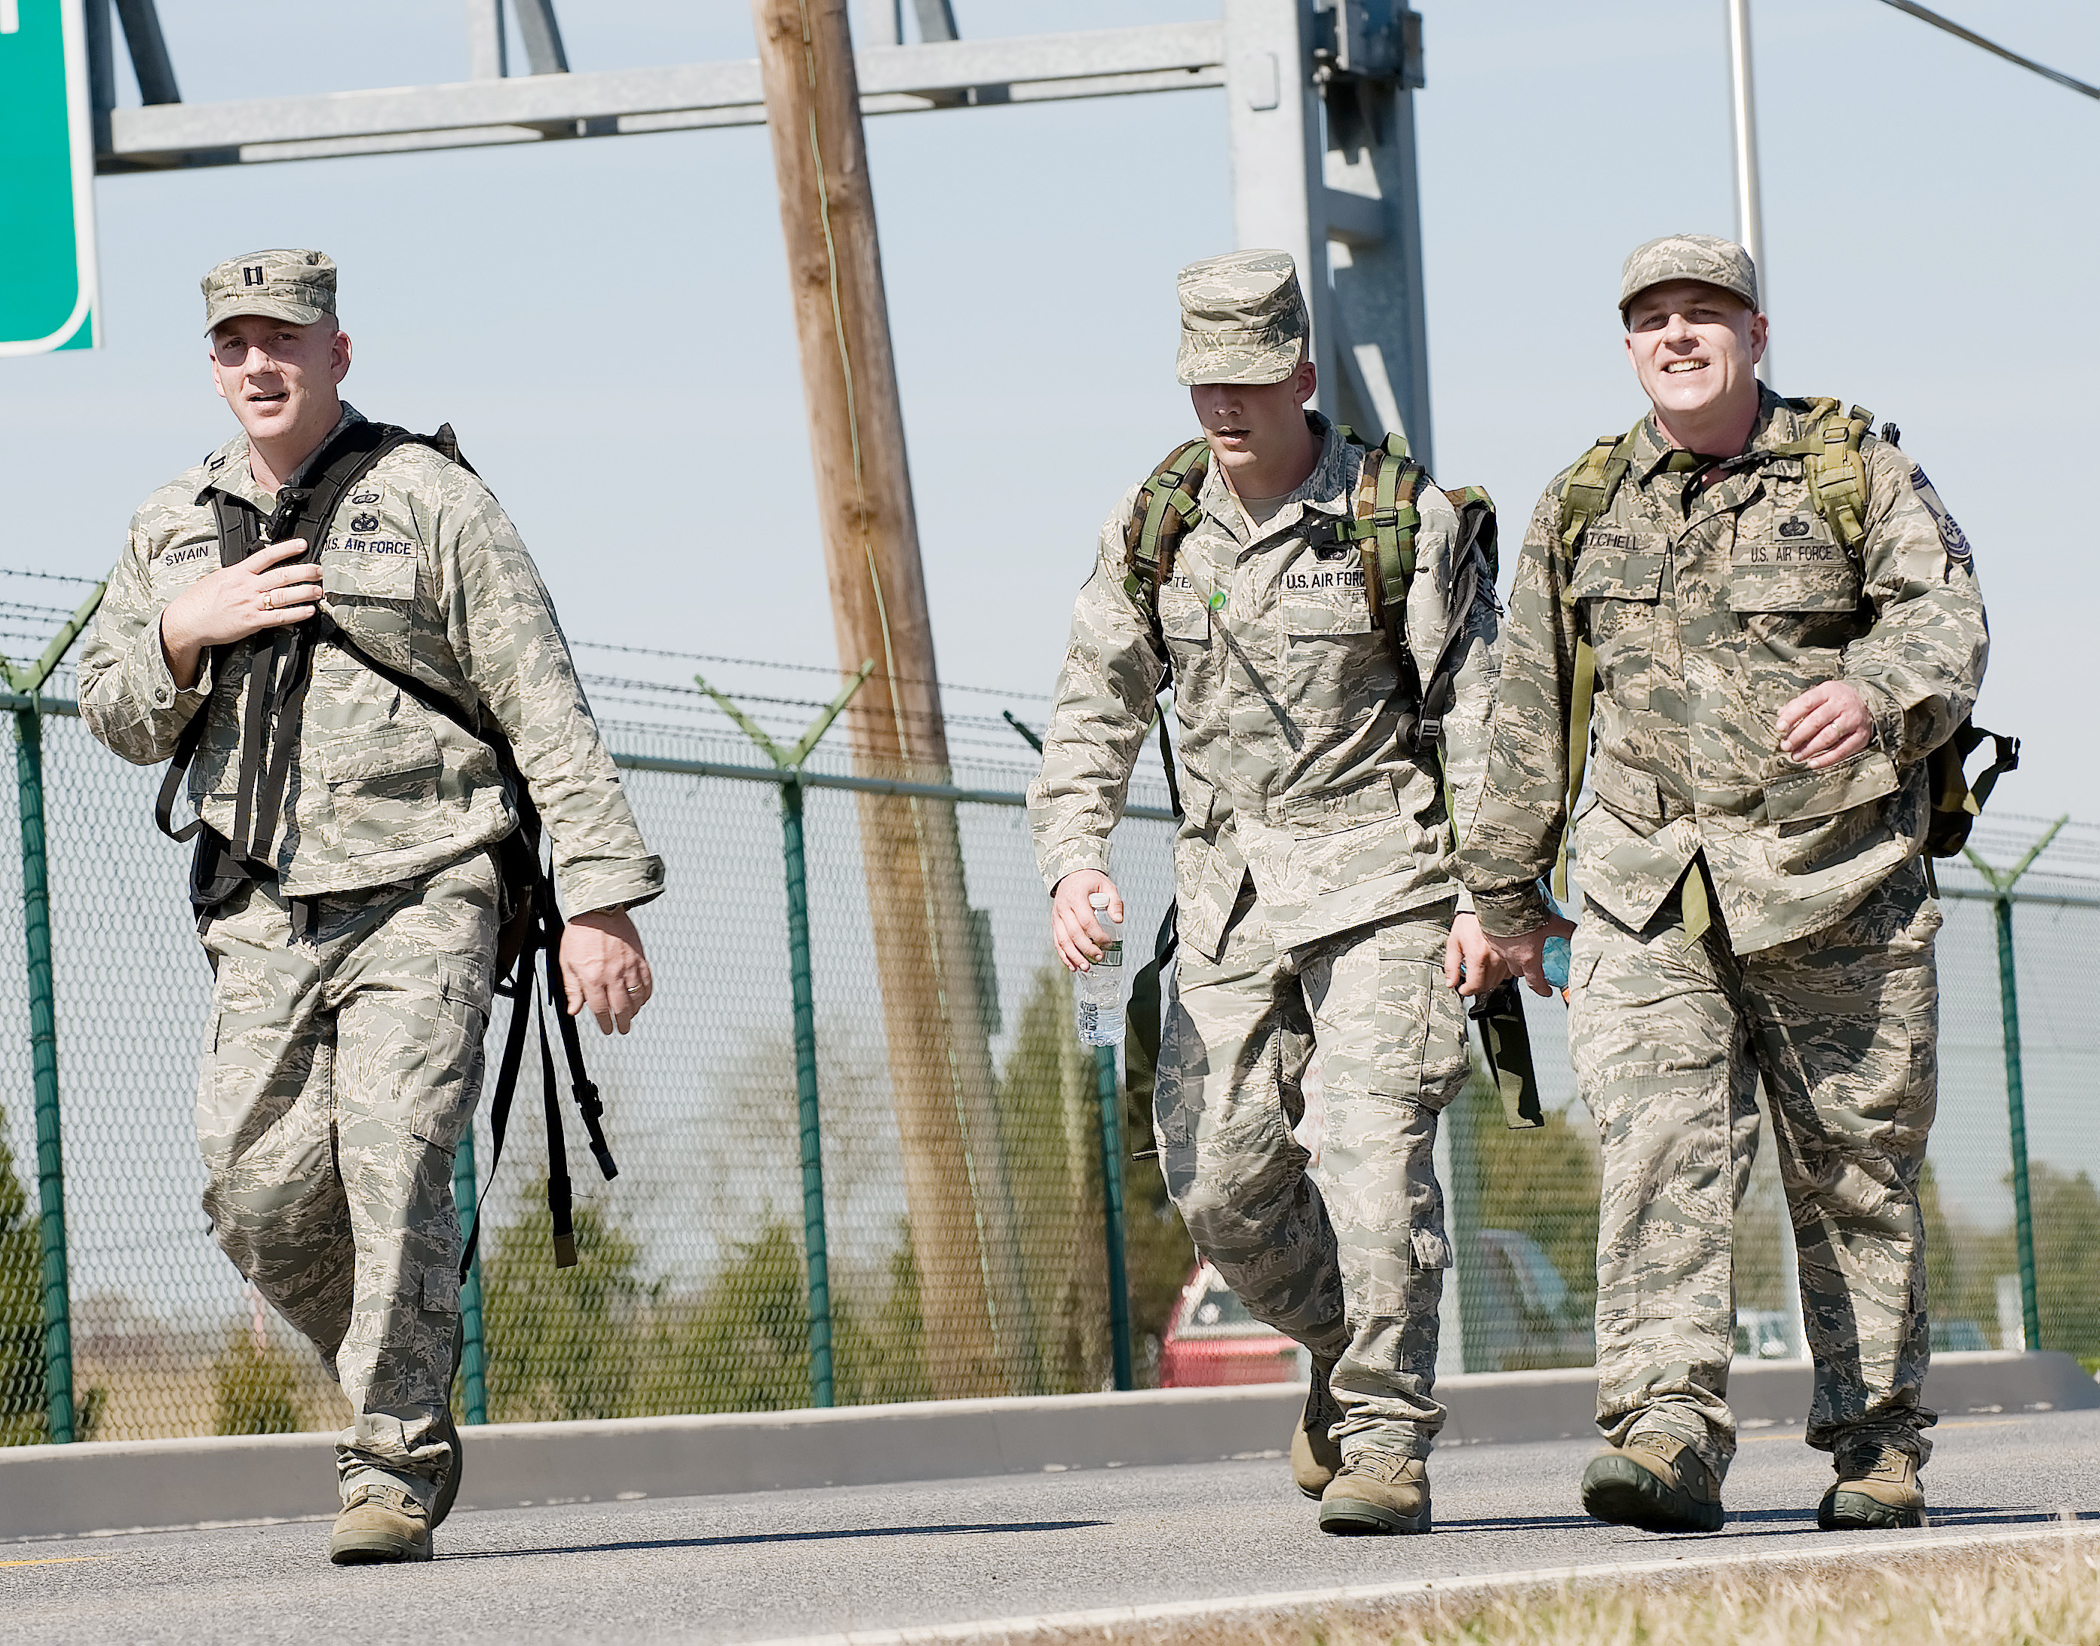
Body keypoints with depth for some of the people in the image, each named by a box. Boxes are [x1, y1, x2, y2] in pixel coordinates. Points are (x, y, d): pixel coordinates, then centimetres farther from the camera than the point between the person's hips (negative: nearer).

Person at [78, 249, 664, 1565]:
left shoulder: (432, 504, 0)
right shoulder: (174, 528, 14)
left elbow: (548, 714, -3)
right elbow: (115, 718, 17)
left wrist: (601, 899, -10)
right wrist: (182, 633, -5)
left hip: (420, 900, -4)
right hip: (264, 914, 4)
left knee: (395, 1171, -16)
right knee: (260, 1190, -5)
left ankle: (397, 1472, -8)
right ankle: (409, 1389, 19)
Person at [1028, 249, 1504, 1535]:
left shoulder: (1405, 518, -6)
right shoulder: (1154, 531, 6)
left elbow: (1479, 715, -5)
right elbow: (1097, 712, 10)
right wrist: (1075, 856, -6)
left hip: (1382, 875, -4)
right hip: (1231, 884, 4)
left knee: (1376, 1148, -15)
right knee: (1217, 1172, -2)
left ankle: (1388, 1440, -9)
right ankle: (1343, 1344, 26)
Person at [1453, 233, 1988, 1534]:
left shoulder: (1858, 475, 3)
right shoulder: (1584, 509, 12)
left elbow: (1946, 618, -11)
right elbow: (1533, 715, 19)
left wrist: (1875, 694, -33)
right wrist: (1507, 885, 20)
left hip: (1836, 887, -1)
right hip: (1648, 890, 2)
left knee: (1855, 1171, 6)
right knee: (1663, 1149, -16)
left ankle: (1880, 1447, 18)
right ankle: (1668, 1434, -24)